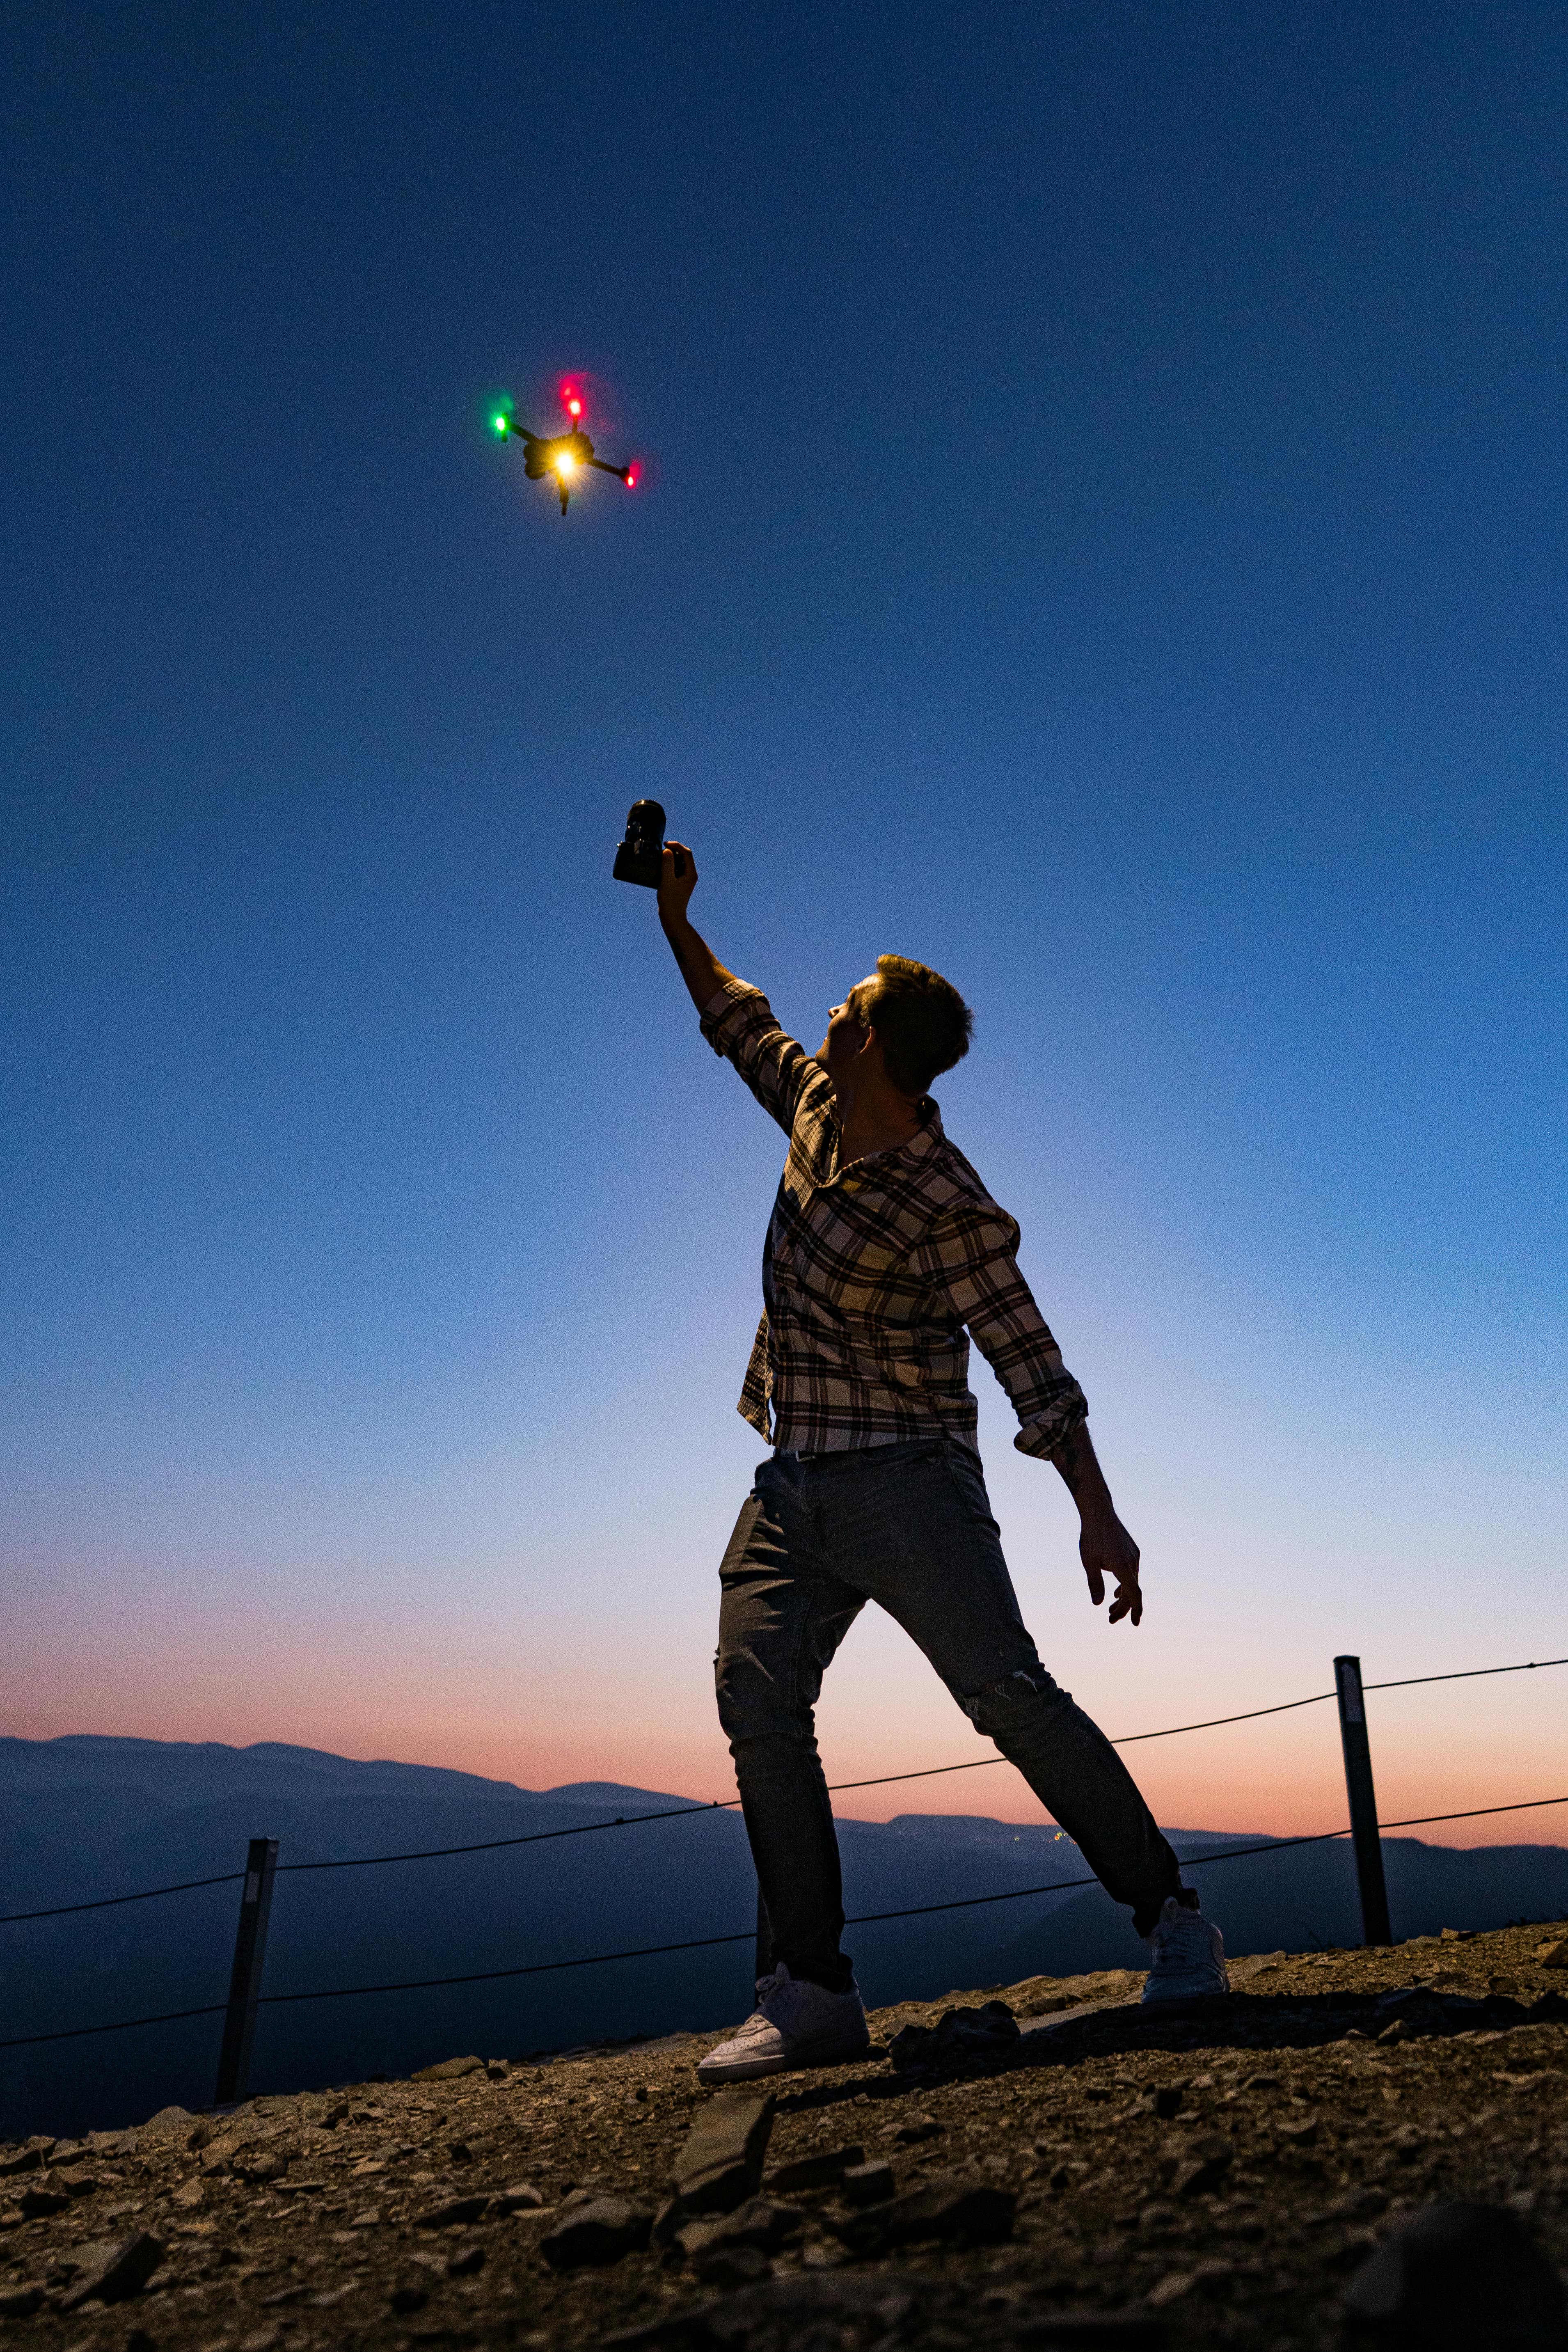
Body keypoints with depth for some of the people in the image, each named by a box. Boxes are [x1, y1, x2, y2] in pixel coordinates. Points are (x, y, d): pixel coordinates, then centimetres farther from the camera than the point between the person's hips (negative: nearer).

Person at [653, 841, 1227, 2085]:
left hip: (906, 1481, -7)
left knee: (1009, 1692, -12)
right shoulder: (816, 1102, 7)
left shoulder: (949, 1207, -16)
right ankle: (814, 1992, 3)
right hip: (791, 1486, 7)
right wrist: (675, 917, 30)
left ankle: (1172, 1915, 6)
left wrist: (1099, 1515, -18)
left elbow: (1032, 1366, -14)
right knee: (758, 1708, -4)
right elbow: (741, 1023, 26)